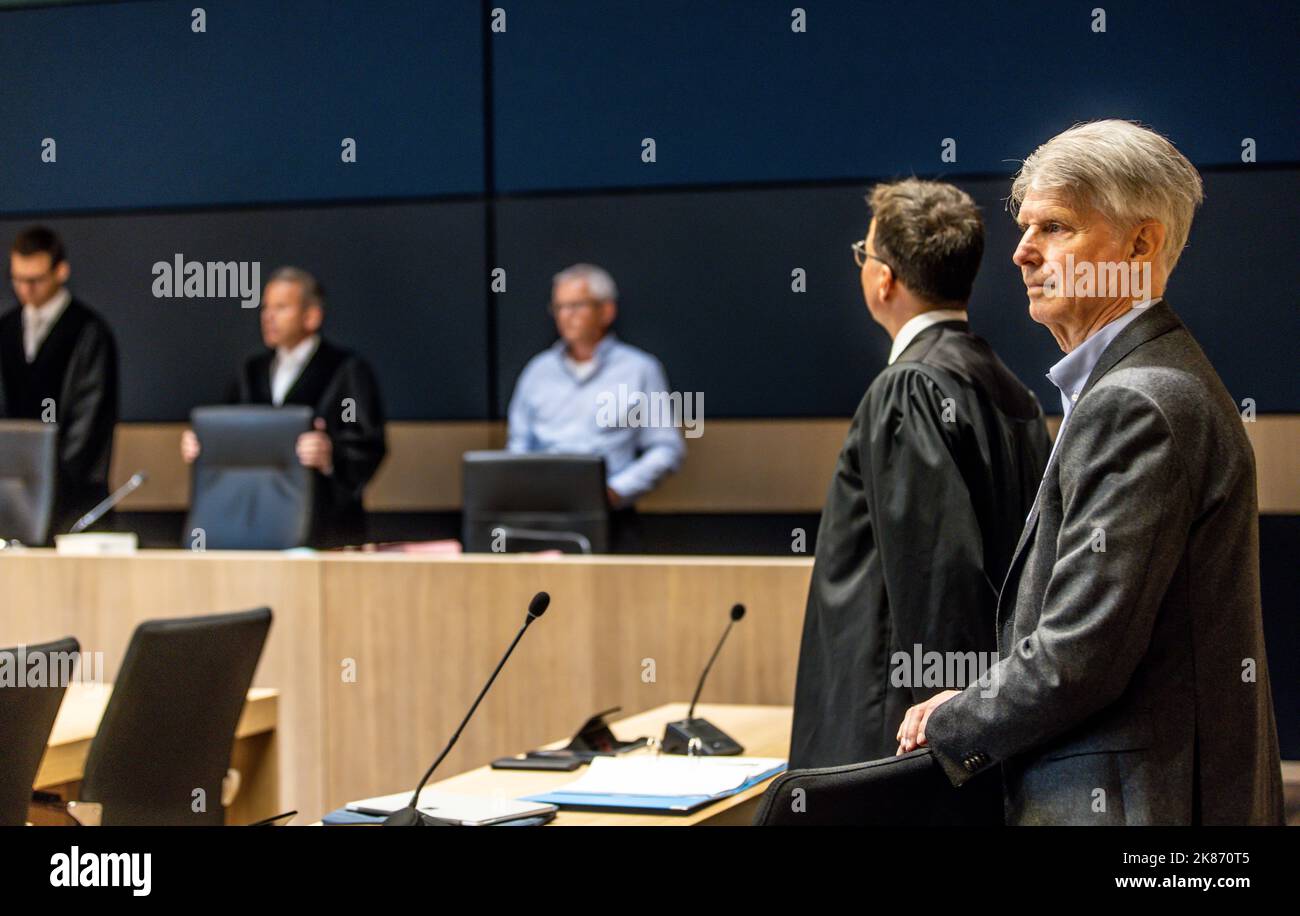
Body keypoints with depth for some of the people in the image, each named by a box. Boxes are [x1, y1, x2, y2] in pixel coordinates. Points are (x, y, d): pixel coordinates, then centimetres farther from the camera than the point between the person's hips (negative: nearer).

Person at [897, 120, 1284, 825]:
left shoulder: (1133, 404, -18)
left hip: (1119, 800, -10)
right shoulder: (1163, 381, 14)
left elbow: (1080, 655, -21)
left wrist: (951, 731, -6)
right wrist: (974, 708, 9)